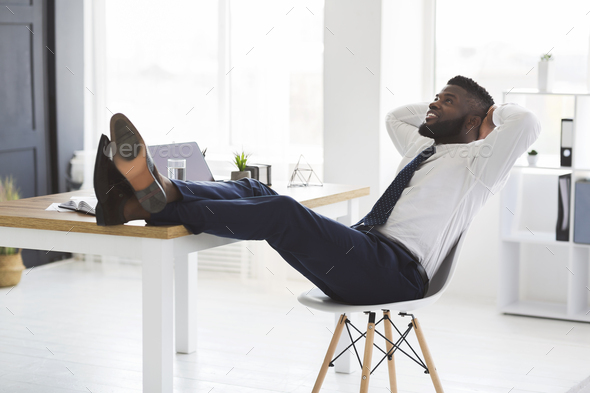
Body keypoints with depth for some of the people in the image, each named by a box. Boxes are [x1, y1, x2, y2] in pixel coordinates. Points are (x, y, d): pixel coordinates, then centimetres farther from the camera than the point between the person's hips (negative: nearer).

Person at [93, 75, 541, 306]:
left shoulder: (475, 161, 6)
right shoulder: (424, 147, 31)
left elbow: (527, 124, -13)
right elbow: (394, 116, 51)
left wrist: (496, 112, 8)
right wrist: (439, 106, 40)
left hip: (396, 270, -8)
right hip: (357, 255, 8)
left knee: (281, 213, -30)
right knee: (256, 191, -10)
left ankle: (161, 198, -37)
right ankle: (131, 201, -28)